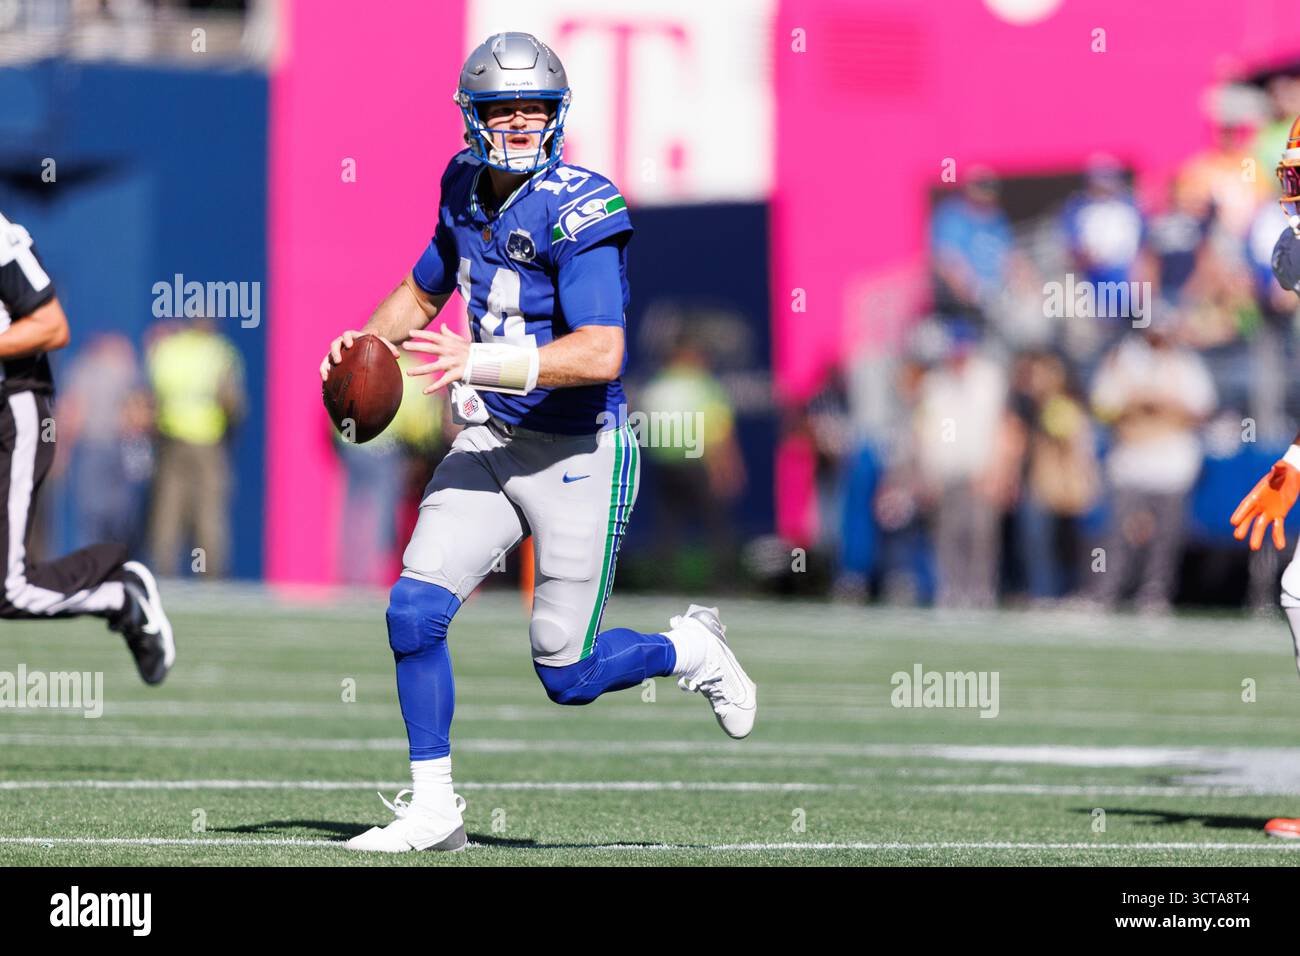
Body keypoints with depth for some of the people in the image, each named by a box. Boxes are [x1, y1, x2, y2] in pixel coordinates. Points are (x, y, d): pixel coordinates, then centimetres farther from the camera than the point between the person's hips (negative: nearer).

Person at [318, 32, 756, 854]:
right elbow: (424, 292, 22)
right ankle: (433, 809, 5)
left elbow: (602, 355, -29)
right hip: (489, 445, 6)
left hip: (579, 456, -6)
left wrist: (485, 361, -35)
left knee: (569, 678, 1)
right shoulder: (467, 191, 3)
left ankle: (689, 650, 31)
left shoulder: (577, 210, -20)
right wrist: (366, 343, 3)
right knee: (414, 614, -9)